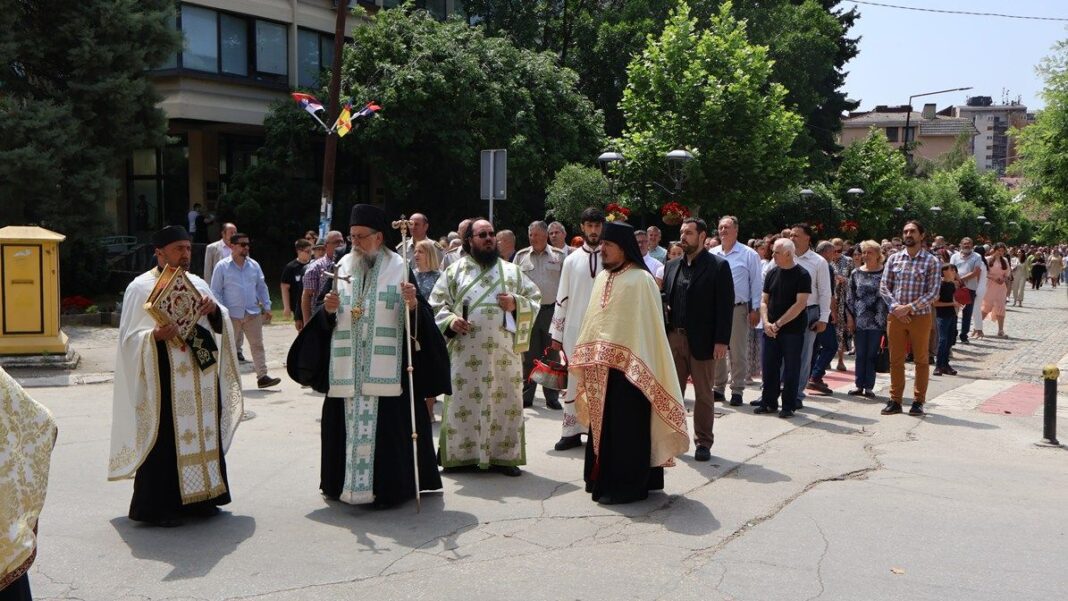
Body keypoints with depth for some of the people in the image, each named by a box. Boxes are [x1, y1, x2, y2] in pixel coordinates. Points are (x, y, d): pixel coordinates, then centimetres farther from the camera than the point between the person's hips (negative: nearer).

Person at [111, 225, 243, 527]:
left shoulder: (198, 284, 14)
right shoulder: (141, 287, -3)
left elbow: (222, 325, 14)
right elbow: (130, 338, -7)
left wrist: (214, 309, -7)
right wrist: (155, 336, -27)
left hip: (200, 380, 6)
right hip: (164, 381, -6)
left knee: (203, 433, 9)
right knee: (165, 440, -5)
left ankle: (199, 497, 20)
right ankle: (156, 506, 5)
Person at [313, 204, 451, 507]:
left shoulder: (398, 268, 1)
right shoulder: (342, 268, 11)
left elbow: (420, 317, -4)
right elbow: (325, 321, 14)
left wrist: (413, 305, -24)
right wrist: (328, 310, -7)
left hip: (386, 366, -3)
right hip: (347, 366, 4)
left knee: (386, 423, -3)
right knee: (348, 422, 6)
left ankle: (387, 485, 7)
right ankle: (347, 483, 17)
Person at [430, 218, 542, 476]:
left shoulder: (512, 271, 13)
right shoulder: (455, 270, 9)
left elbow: (535, 299, 12)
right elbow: (437, 303, 8)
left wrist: (516, 304, -7)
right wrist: (450, 321, -10)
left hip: (504, 351, 1)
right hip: (467, 351, -1)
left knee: (506, 401, 1)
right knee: (464, 401, 0)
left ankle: (504, 456, 11)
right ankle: (462, 455, 11)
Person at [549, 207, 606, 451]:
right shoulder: (572, 260, 7)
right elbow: (562, 298, 8)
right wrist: (556, 333, 5)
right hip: (575, 330, 2)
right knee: (573, 380, 6)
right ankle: (571, 431, 13)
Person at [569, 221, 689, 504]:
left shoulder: (640, 280, -10)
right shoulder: (603, 277, 12)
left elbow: (645, 326, -12)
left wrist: (634, 364, -15)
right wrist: (587, 359, 13)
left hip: (627, 366, -7)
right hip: (600, 366, 7)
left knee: (625, 425, -1)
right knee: (602, 424, 12)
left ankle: (626, 485, 8)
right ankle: (603, 479, 24)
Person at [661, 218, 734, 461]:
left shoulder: (718, 266, -5)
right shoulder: (672, 266, 12)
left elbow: (726, 306, -9)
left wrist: (721, 341, -14)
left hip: (702, 341, -5)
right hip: (673, 338, 5)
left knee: (703, 394, 5)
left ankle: (703, 442, 15)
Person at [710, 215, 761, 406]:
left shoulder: (749, 255, -2)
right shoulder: (711, 255, 7)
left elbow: (756, 283, -2)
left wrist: (755, 309, -6)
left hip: (738, 309, -4)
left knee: (738, 352, 2)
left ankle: (737, 390, 11)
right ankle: (718, 387, 20)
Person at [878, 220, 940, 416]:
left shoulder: (931, 261, -3)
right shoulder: (894, 259, 6)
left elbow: (933, 292, -8)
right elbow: (884, 287, 4)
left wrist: (909, 307, -16)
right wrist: (895, 307, -10)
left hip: (920, 317, -3)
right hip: (896, 316, 3)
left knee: (921, 360, 6)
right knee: (896, 360, 7)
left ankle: (918, 401, 15)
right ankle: (895, 400, 15)